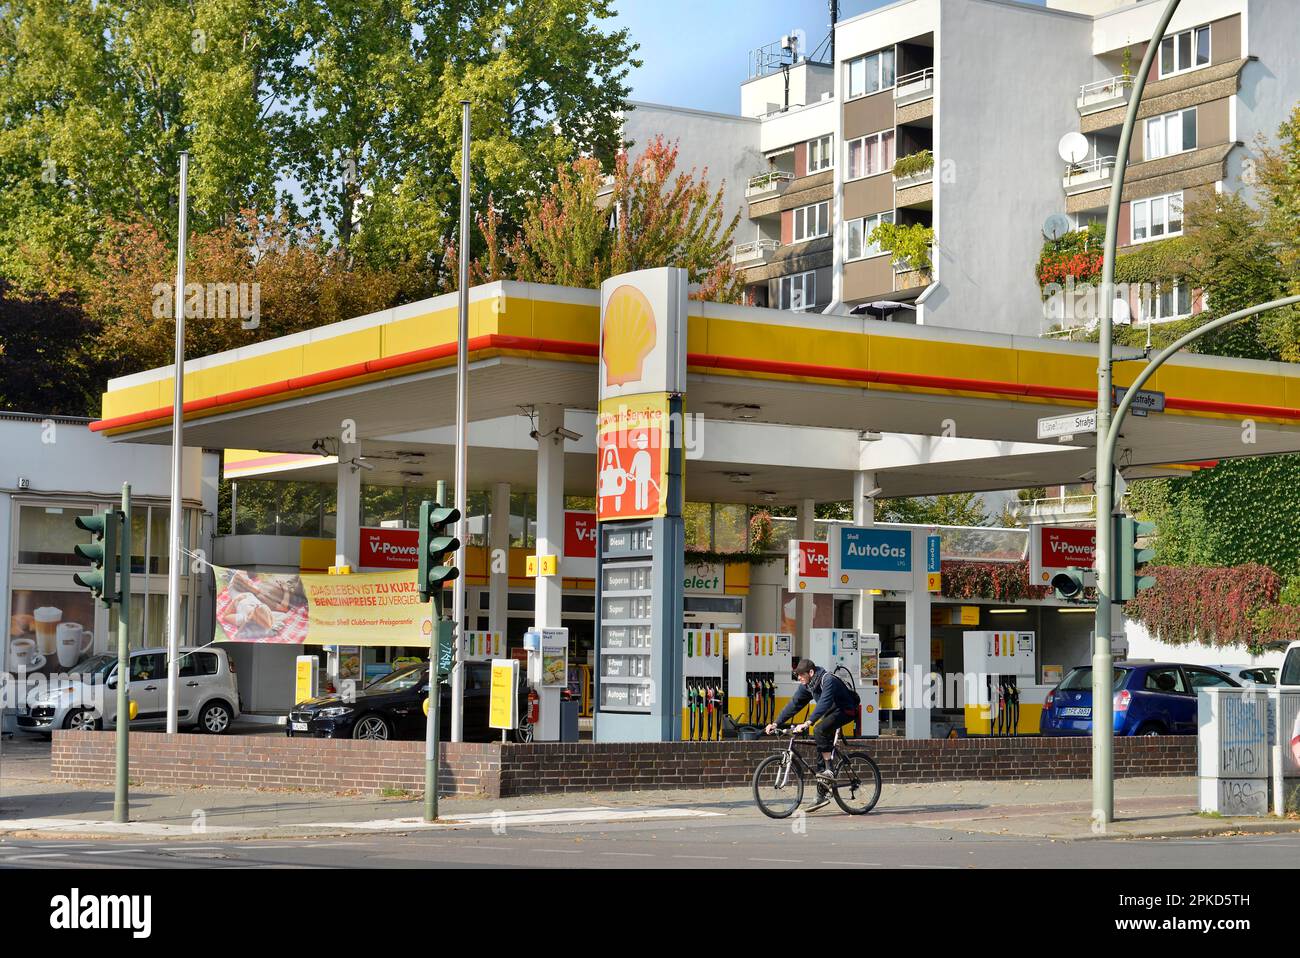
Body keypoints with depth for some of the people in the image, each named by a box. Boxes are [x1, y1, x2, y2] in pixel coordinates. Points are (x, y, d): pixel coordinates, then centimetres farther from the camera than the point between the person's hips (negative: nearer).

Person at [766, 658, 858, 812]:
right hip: (831, 712, 9)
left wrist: (808, 723, -47)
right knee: (821, 751, 2)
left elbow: (824, 703, -38)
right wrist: (776, 723, -11)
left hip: (845, 711, -9)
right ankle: (822, 795, 6)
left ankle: (829, 771, -26)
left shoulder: (827, 680, -27)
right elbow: (794, 705, -1)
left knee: (819, 730, -32)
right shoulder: (806, 685, -1)